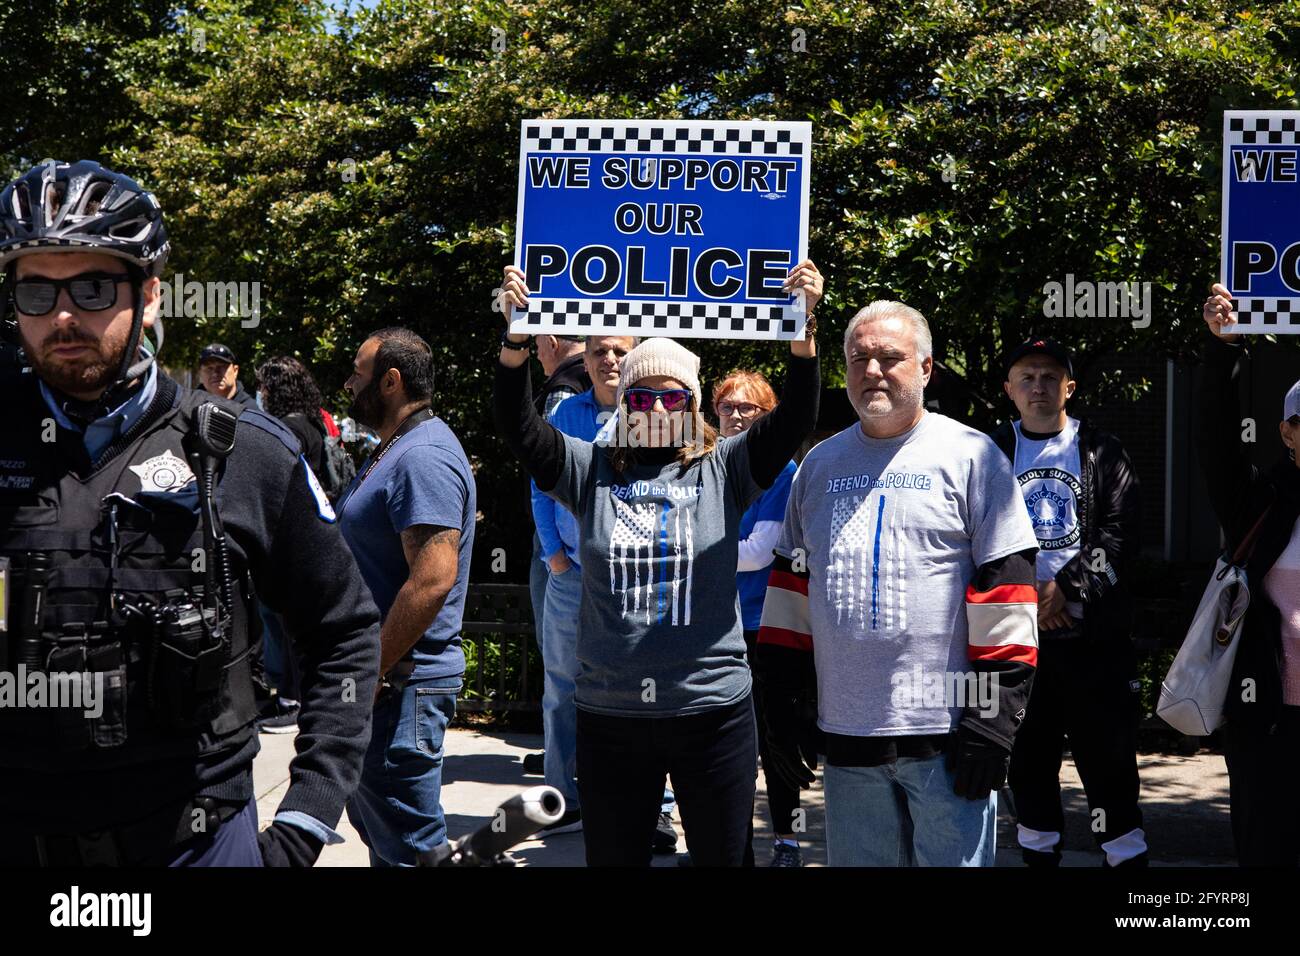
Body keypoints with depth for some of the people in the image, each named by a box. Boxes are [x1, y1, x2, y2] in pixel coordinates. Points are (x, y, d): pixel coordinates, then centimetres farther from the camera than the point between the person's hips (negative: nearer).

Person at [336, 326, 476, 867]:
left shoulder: (423, 457, -19)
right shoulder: (394, 451, 16)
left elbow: (433, 579, -28)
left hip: (403, 683, -11)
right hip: (382, 676, 11)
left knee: (406, 844, -3)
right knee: (371, 818, 22)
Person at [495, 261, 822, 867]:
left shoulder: (723, 470, 1)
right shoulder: (592, 471, 4)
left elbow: (795, 420, -10)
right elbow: (520, 429, -7)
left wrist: (803, 326, -24)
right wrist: (516, 335, -20)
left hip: (713, 708, -1)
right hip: (609, 714, 1)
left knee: (724, 855, 11)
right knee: (612, 857, 15)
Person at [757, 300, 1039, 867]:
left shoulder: (971, 455, -2)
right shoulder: (820, 465, 12)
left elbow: (1006, 586, -7)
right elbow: (791, 585, 15)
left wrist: (994, 720, -12)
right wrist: (782, 707, 10)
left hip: (946, 735, -4)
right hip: (843, 734, 5)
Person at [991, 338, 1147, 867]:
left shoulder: (1102, 450, 6)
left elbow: (1121, 531, -4)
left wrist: (1066, 586, -14)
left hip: (1095, 631, -1)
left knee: (1109, 758, -2)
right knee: (1028, 759, 9)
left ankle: (1126, 857, 6)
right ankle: (1037, 854, 20)